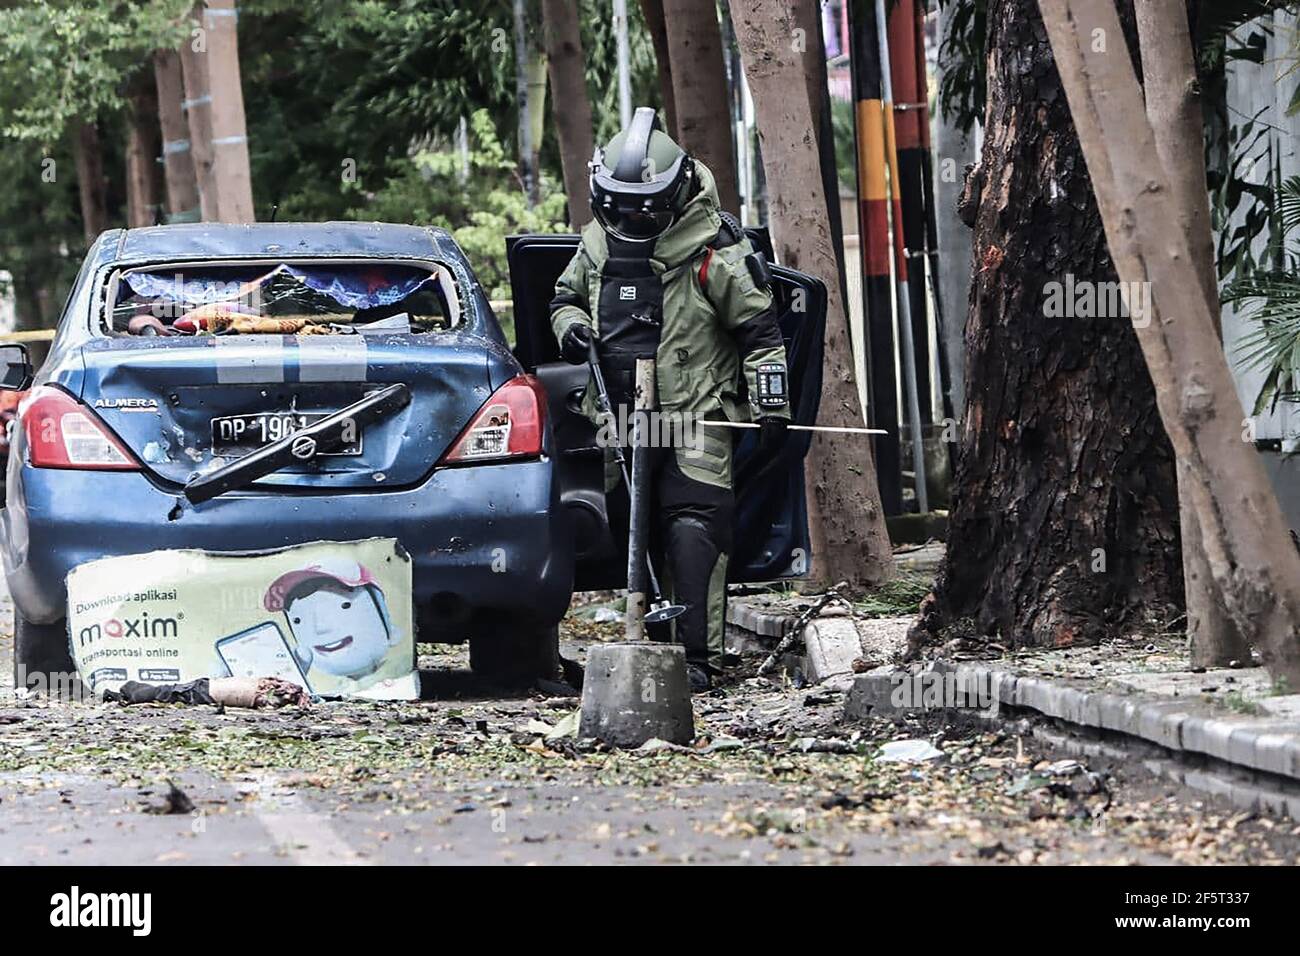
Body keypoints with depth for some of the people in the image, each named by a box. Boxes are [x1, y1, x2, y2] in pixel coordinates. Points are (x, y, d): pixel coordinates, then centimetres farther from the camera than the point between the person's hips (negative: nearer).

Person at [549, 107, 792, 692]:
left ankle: (699, 657, -19)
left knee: (692, 529, -17)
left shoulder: (713, 251, -8)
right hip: (619, 417, 6)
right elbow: (566, 296, 27)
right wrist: (569, 326, 2)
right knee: (631, 534, 7)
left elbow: (760, 331, -5)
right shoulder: (599, 243, 10)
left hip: (695, 416, -6)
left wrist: (771, 411, -7)